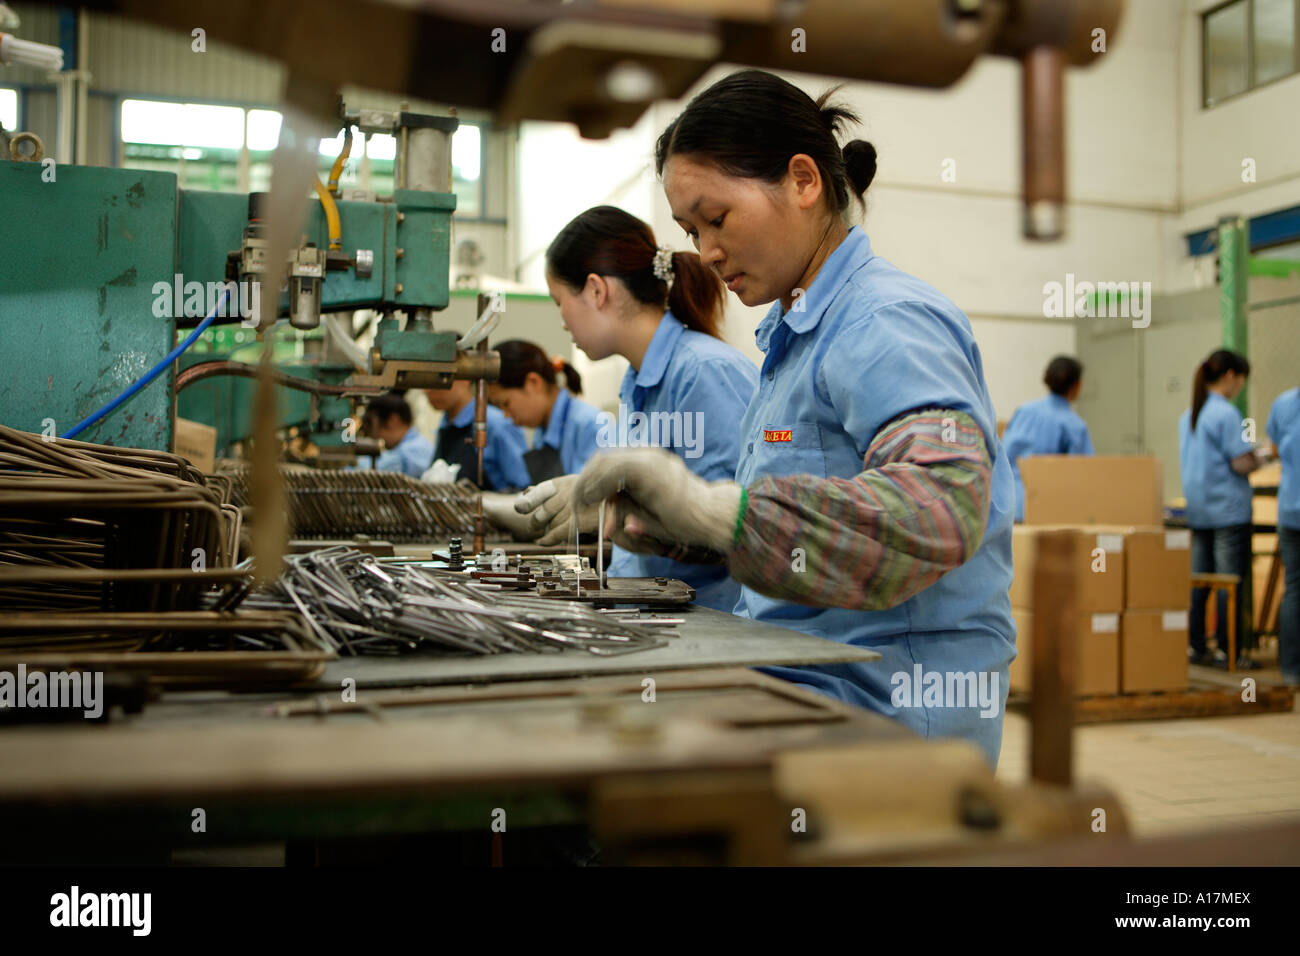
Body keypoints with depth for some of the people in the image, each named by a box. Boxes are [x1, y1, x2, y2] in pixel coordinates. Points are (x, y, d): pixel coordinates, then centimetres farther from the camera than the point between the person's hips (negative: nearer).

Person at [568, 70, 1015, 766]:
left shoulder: (888, 322, -13)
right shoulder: (796, 332, 16)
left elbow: (944, 505, -29)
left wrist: (710, 506, -32)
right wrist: (677, 522, 4)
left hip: (886, 716, -8)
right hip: (804, 690, 8)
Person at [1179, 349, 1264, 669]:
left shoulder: (1188, 414, 12)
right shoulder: (1226, 413, -13)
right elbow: (1242, 463, -17)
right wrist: (1258, 459, 4)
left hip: (1197, 509, 8)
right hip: (1228, 510, -8)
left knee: (1198, 579, 9)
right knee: (1232, 582, -2)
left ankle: (1195, 646, 12)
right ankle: (1228, 650, 0)